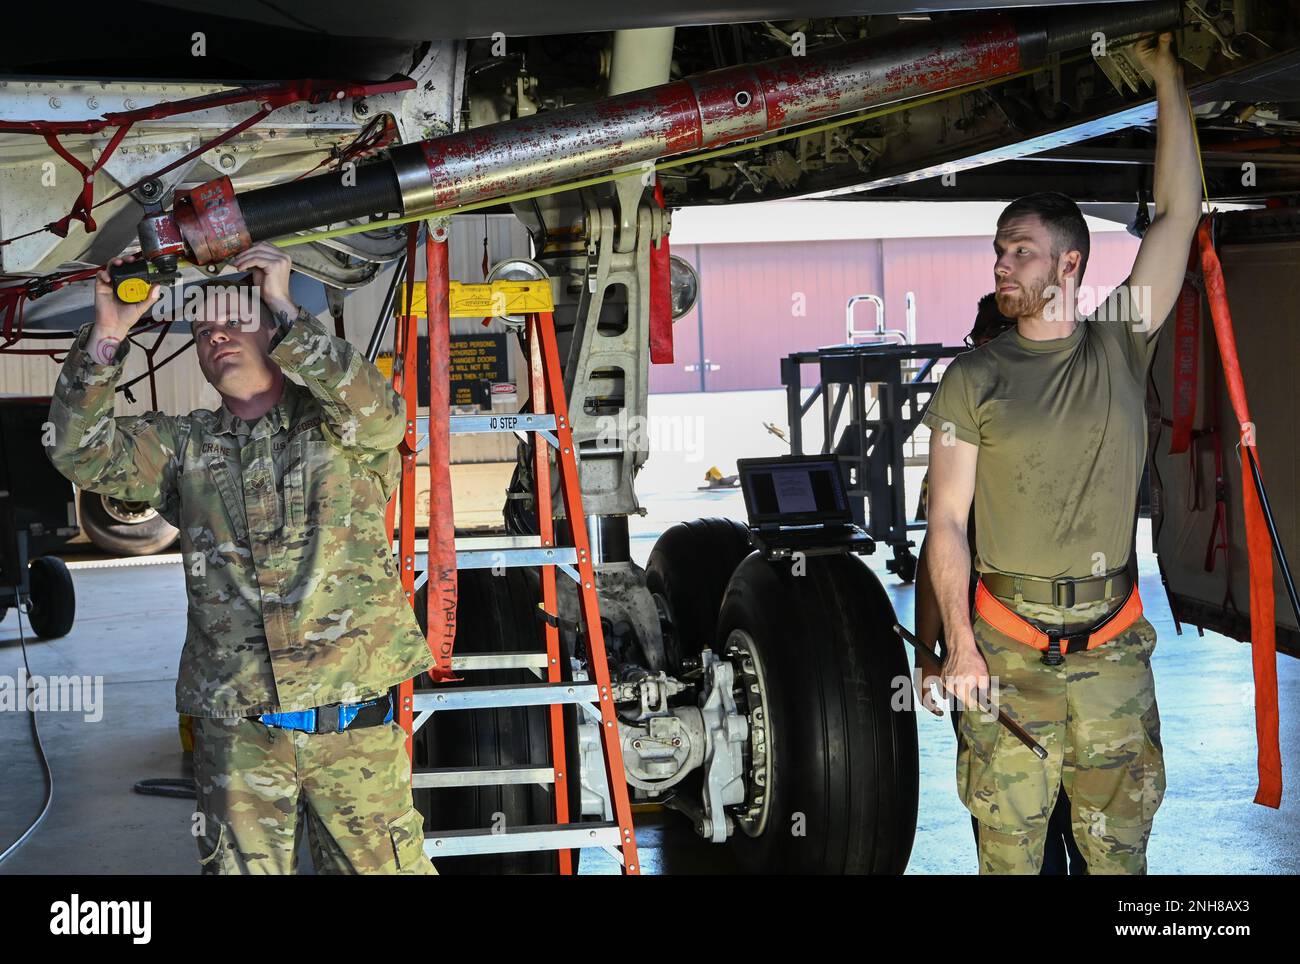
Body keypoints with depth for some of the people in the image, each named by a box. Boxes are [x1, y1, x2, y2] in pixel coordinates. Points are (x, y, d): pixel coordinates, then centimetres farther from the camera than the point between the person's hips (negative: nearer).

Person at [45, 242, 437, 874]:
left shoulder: (333, 425, 6)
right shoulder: (185, 445, 14)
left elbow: (380, 414, -17)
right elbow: (82, 451, 4)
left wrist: (285, 309, -16)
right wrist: (108, 333, -6)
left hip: (352, 722, -2)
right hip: (232, 729, 3)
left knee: (379, 866, 0)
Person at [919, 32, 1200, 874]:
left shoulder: (1120, 348, 6)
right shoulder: (973, 379, 3)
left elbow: (1179, 215, 2)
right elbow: (946, 520, 0)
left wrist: (1167, 75, 1)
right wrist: (960, 643, -10)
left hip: (1113, 645, 2)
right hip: (1008, 645, -1)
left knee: (1119, 843, 6)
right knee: (1009, 840, 1)